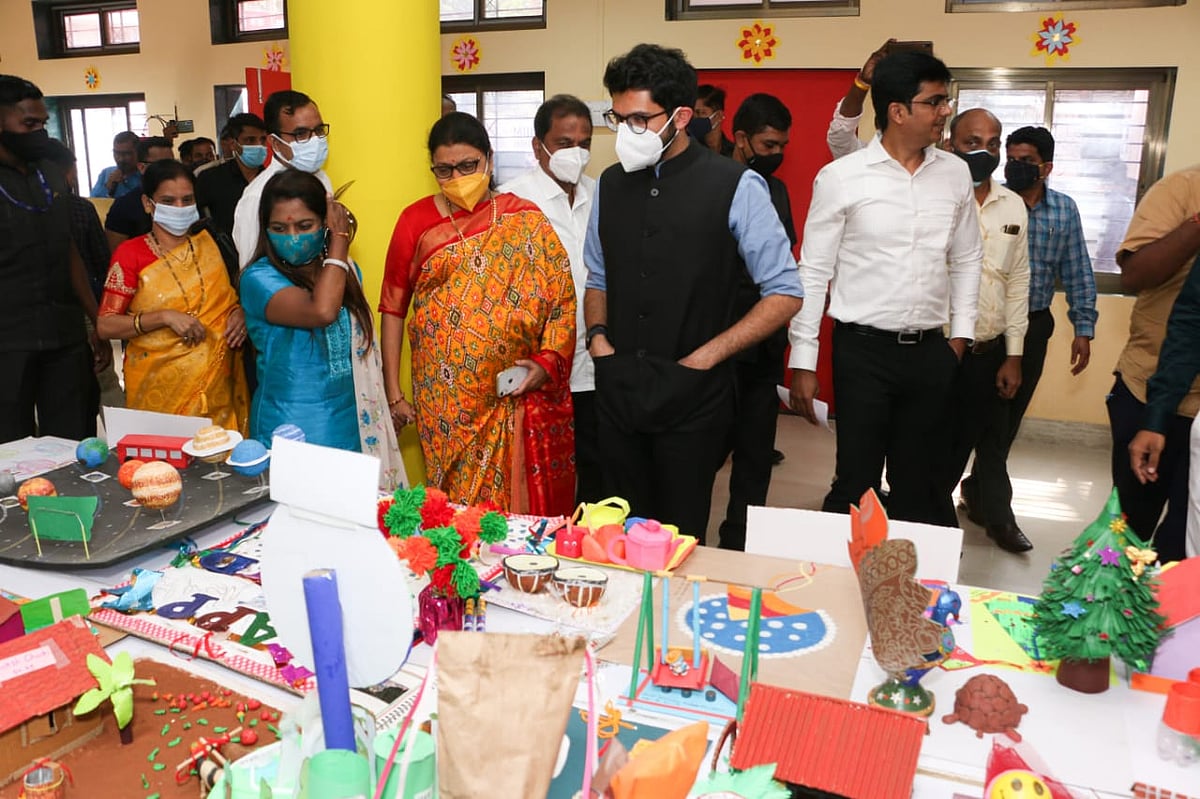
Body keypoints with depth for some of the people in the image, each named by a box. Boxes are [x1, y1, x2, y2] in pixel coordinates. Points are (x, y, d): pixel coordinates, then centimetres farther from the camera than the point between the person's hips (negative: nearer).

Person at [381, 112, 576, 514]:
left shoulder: (525, 220, 3)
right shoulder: (416, 221, 4)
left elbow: (562, 301, 2)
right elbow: (393, 307, 5)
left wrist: (547, 362, -12)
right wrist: (393, 393, 3)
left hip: (517, 397, 0)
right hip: (445, 401, 1)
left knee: (521, 505, 5)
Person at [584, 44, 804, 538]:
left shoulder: (734, 188, -8)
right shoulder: (611, 184, 7)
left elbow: (785, 294, -5)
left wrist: (706, 357, -10)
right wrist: (598, 336, 1)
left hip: (692, 398, -4)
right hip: (618, 390, 4)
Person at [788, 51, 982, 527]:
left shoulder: (955, 173, 6)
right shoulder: (841, 177, -7)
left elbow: (966, 260, 15)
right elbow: (813, 272, -5)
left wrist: (961, 333, 7)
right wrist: (803, 361, -6)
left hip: (930, 351, 4)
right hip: (864, 350, -4)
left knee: (917, 485, 14)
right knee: (856, 482, 3)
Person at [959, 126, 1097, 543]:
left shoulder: (1065, 210, 6)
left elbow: (1077, 274, 9)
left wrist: (1083, 328, 6)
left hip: (1034, 325, 4)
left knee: (1008, 419, 12)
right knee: (990, 418, -2)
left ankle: (977, 492, 29)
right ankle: (996, 509, 5)